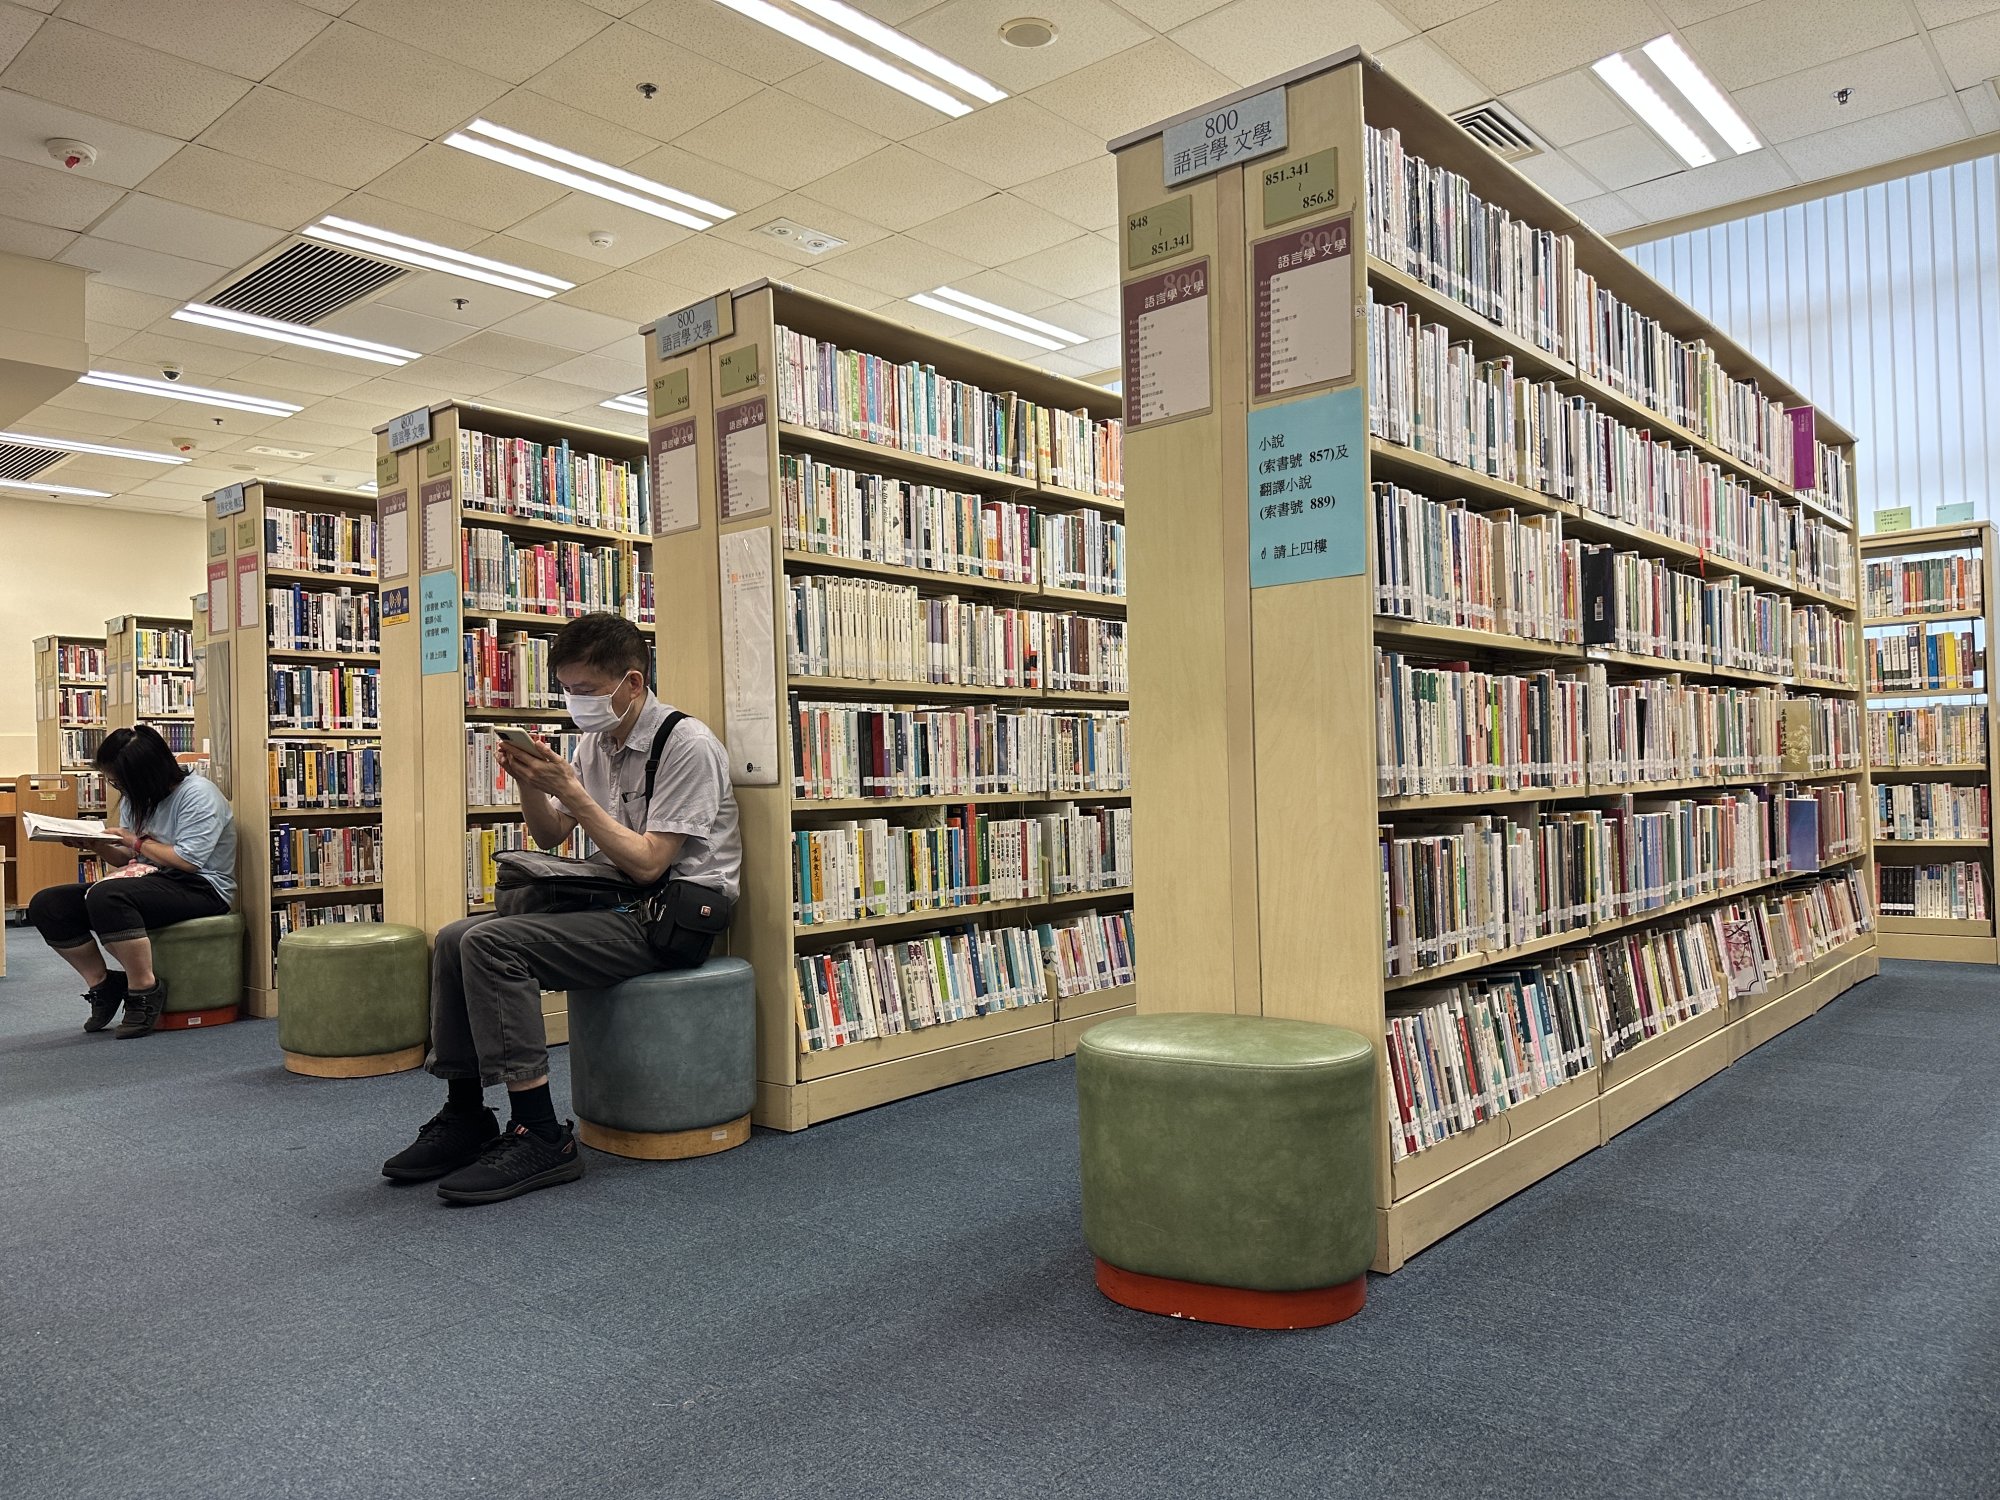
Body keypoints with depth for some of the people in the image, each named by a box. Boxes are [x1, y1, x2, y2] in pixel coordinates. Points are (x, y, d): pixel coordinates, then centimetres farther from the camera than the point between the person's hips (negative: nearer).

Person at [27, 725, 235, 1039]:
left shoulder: (197, 793, -13)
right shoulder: (135, 799, 14)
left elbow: (188, 859, -20)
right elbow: (128, 858, 17)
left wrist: (138, 842, -9)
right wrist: (95, 845, -2)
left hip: (199, 887, -9)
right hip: (149, 881, 9)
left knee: (106, 897, -36)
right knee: (45, 906, -4)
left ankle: (144, 990, -20)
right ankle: (102, 985, 8)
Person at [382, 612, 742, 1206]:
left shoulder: (687, 745, -14)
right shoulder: (595, 742, 12)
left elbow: (647, 864, -20)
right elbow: (550, 835, 18)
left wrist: (571, 790, -19)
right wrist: (528, 781, -2)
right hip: (615, 903, 9)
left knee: (492, 943, -23)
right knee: (454, 940, 1)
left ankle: (541, 1137, -18)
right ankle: (465, 1117, 9)